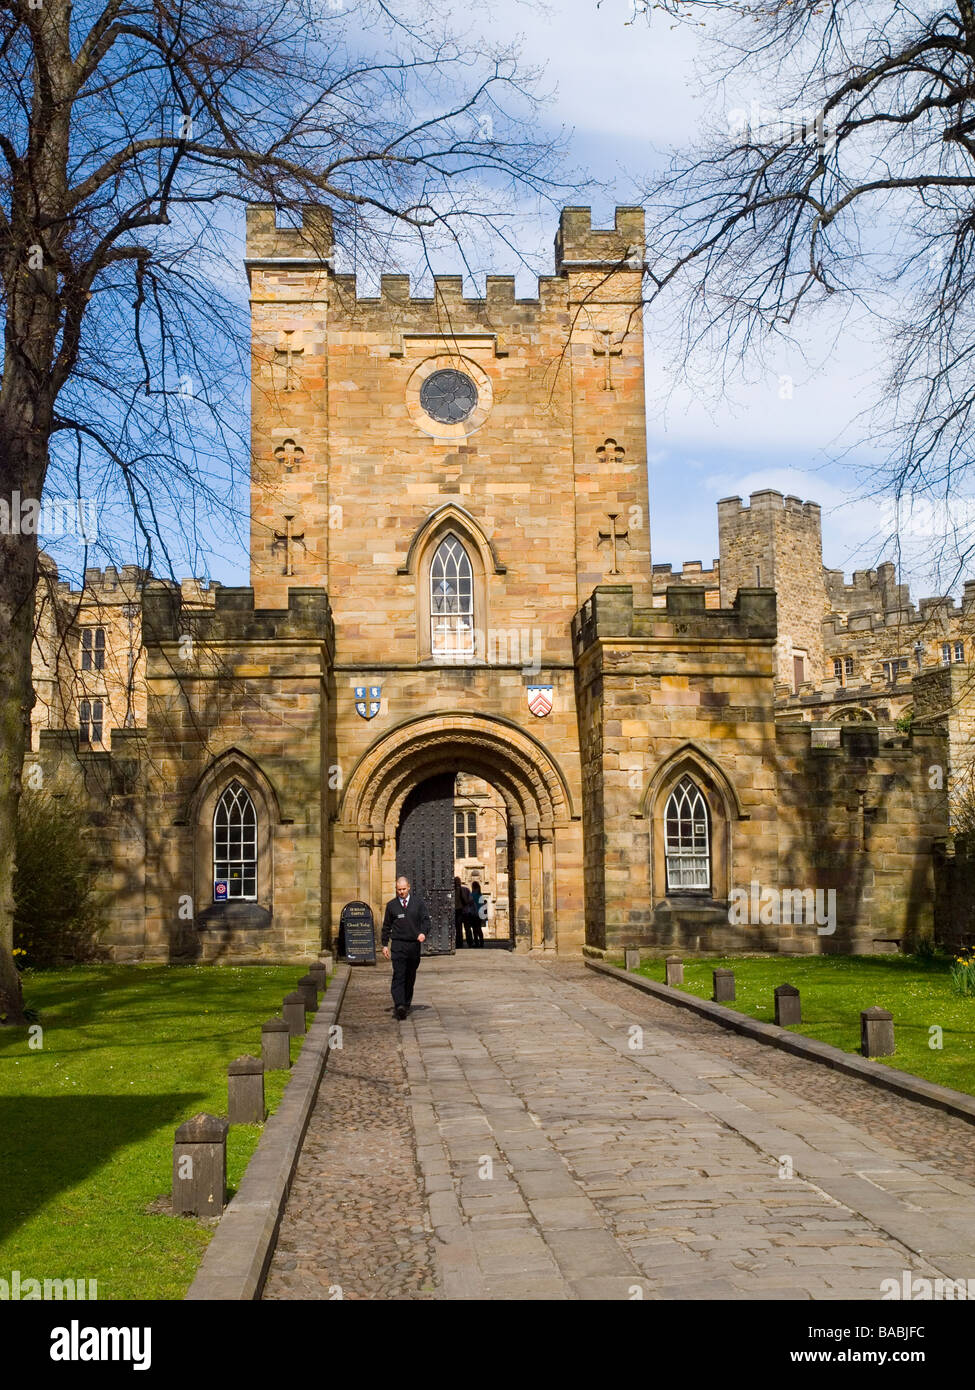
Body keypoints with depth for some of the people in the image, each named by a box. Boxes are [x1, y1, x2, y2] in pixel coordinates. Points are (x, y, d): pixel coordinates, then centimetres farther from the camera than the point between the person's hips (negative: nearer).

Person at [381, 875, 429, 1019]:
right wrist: (385, 944, 7)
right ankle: (399, 1005, -23)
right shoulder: (391, 905, 8)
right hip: (397, 945, -1)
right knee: (398, 975, -14)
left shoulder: (418, 903, 7)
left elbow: (426, 919, 3)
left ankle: (407, 1004, 20)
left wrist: (423, 933, -16)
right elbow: (386, 926, 12)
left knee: (410, 976, 8)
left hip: (414, 944, 2)